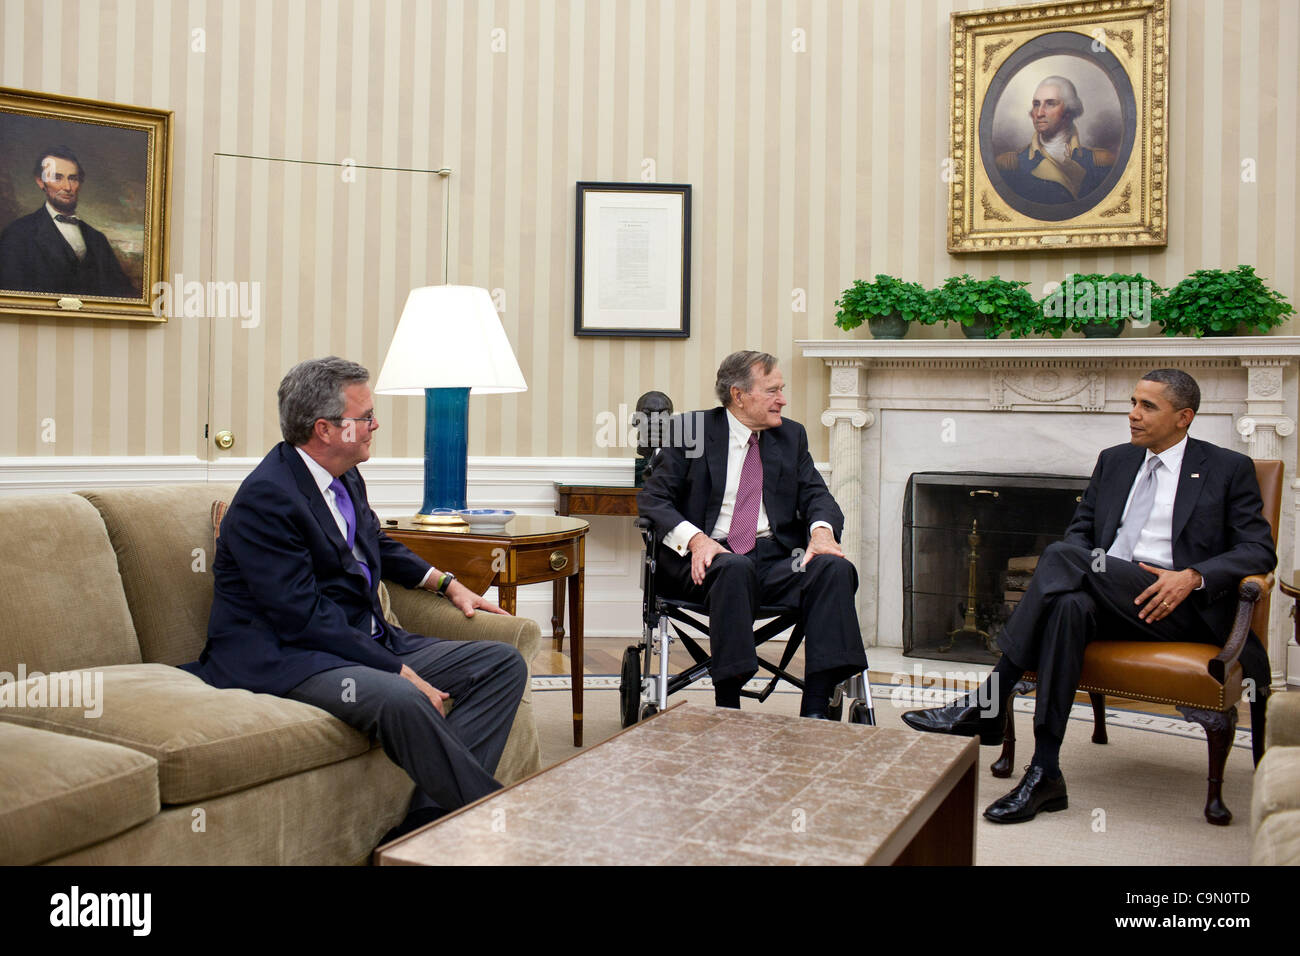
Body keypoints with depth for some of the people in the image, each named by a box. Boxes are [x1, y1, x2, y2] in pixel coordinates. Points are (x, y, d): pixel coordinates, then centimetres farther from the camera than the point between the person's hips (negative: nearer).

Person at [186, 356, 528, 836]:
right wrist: (402, 673, -22)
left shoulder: (344, 477, 10)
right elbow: (305, 619, -22)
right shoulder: (266, 498, -17)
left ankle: (428, 814, -17)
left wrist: (448, 584, 21)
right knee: (400, 701, -38)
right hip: (286, 659, -9)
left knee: (504, 664, -2)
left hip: (366, 643, 10)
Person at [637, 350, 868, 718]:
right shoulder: (691, 432, 7)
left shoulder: (791, 435, 19)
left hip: (777, 556, 4)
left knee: (835, 568, -27)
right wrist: (695, 538, -19)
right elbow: (652, 498, 0)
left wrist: (822, 529, -14)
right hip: (712, 556, -3)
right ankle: (727, 709, -32)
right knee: (734, 569, -38)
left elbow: (816, 494, 11)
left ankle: (815, 711, -30)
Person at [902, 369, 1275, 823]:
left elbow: (1259, 550, 2)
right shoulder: (1113, 461, 23)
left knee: (1061, 556, -29)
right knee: (1069, 604, -36)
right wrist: (1075, 564, -4)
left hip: (1181, 608, -4)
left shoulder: (1229, 469, 10)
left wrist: (1193, 577, -16)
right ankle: (1044, 774, -37)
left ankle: (988, 702, -26)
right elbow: (1079, 529, 22)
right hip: (1109, 598, 4)